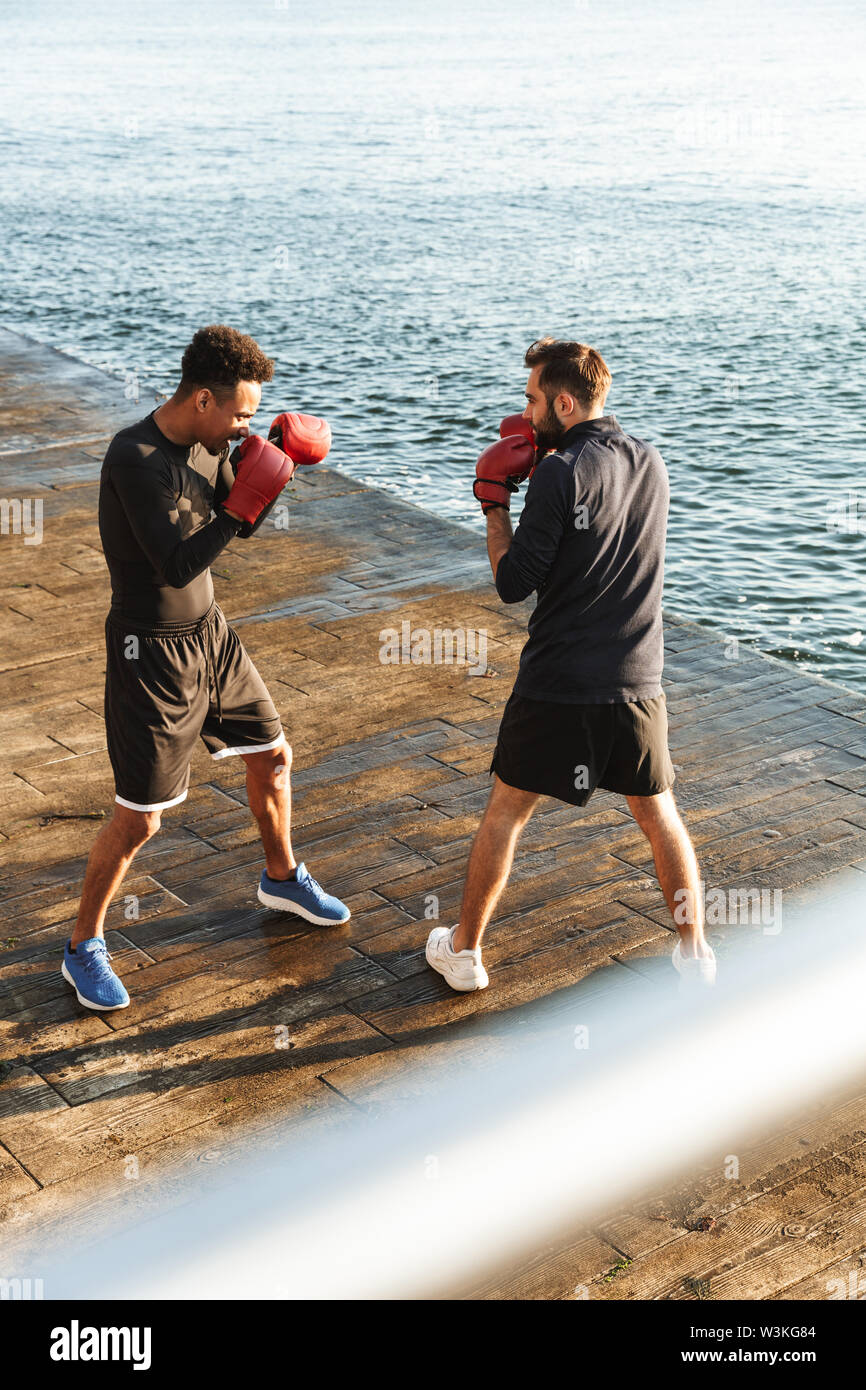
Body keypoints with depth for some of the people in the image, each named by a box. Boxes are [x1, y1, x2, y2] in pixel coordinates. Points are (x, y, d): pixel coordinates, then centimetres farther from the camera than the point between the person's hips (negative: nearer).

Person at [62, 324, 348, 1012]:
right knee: (139, 818, -3)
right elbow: (176, 565, -29)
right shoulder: (135, 458, -26)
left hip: (210, 631, 8)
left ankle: (282, 877, 45)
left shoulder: (208, 441, 0)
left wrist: (273, 461, -3)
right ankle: (84, 948, 18)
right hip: (151, 652, -8)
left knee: (273, 756, 19)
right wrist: (239, 504, -26)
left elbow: (242, 525, 11)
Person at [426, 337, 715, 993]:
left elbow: (513, 583, -12)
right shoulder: (651, 464, 6)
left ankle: (464, 949, 24)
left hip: (558, 685, -5)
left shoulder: (559, 474, -15)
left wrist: (495, 503, 0)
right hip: (639, 681, 5)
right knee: (659, 814, 18)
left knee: (506, 811, 12)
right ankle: (695, 954, 21)